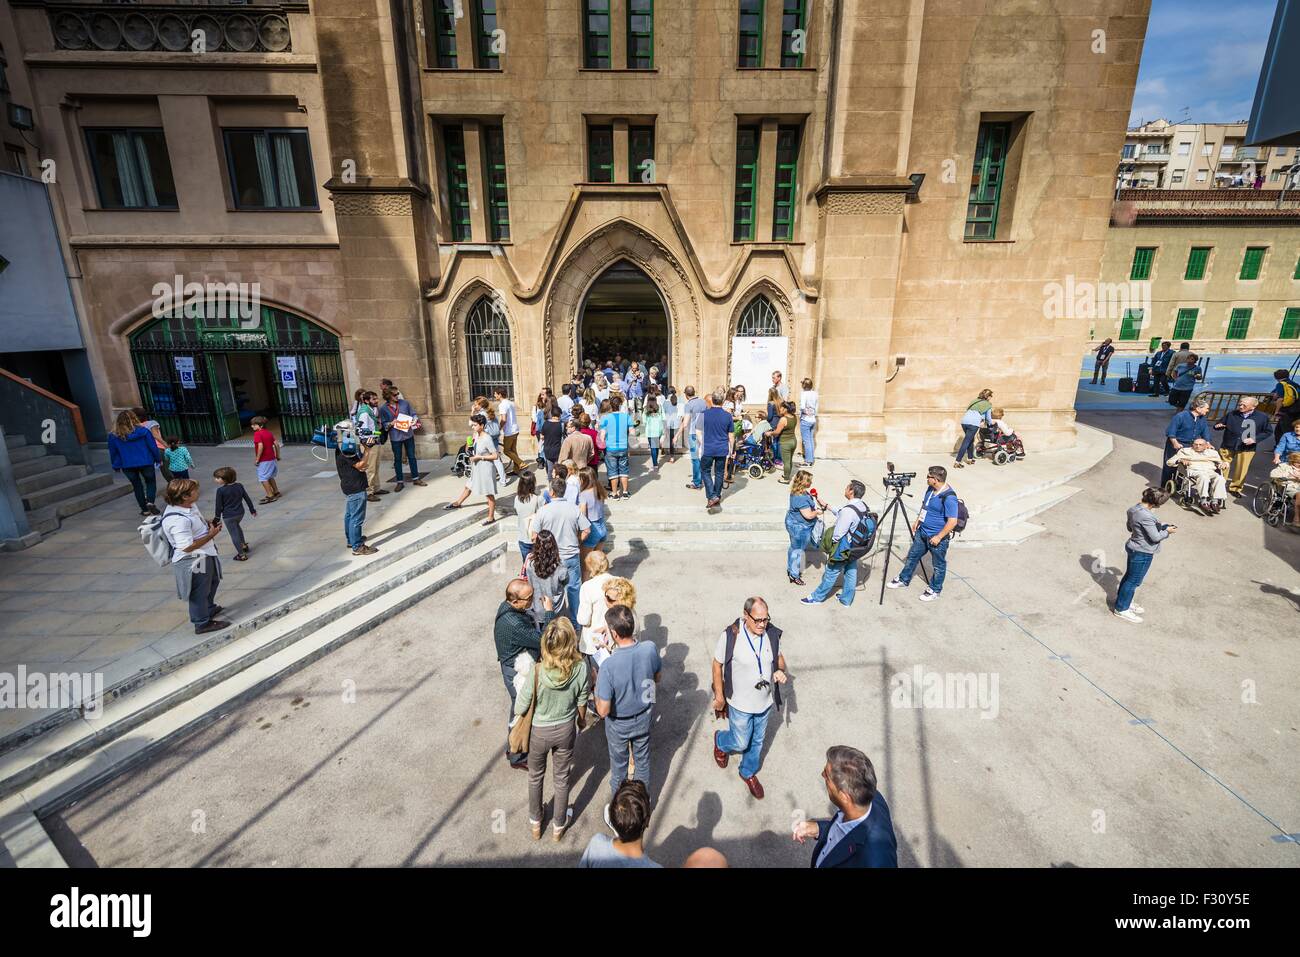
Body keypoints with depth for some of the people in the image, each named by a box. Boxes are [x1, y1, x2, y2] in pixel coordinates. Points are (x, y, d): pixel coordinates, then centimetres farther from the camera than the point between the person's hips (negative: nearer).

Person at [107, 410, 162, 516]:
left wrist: (116, 466, 16)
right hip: (146, 463, -1)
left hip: (127, 466, 1)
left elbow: (113, 452, 5)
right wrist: (158, 459, 8)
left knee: (137, 486, 16)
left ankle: (145, 509, 20)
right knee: (151, 481, 18)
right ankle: (150, 502, -7)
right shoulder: (143, 431, -9)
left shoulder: (113, 435, -3)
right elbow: (153, 447, -5)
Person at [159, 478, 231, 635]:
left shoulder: (189, 506, -3)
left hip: (205, 555, 10)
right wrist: (211, 534, -24)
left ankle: (209, 608, 54)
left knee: (212, 581, 30)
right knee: (199, 592, 10)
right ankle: (202, 624, 30)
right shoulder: (178, 520, -33)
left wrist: (209, 523, -1)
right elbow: (187, 547, -32)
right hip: (193, 562, -10)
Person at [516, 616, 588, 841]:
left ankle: (535, 823, 50)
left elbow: (520, 709, -19)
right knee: (562, 777, 26)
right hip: (566, 730, 1)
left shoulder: (537, 672, -33)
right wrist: (580, 722, 12)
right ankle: (559, 825, 47)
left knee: (536, 776, 28)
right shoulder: (580, 668, -26)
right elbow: (581, 703, -9)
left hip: (539, 732, -1)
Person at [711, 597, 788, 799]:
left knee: (757, 741, 23)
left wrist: (781, 670, -18)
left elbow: (779, 656, 4)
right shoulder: (730, 636, -27)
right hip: (740, 705, -4)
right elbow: (717, 664, -13)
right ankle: (720, 741, 48)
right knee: (741, 743, 13)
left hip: (765, 702, 4)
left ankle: (749, 773, 51)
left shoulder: (772, 634, -16)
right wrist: (719, 695, -6)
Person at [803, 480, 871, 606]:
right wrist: (828, 507, 17)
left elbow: (838, 533, -24)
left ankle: (817, 597, 22)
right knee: (851, 572, 18)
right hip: (856, 548, 8)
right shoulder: (863, 506, -3)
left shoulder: (848, 510, -30)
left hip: (844, 549, -8)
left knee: (831, 573, 7)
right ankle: (846, 599, 32)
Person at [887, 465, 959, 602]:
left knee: (938, 565, 11)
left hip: (937, 537, -9)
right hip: (922, 532, 9)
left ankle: (934, 590, 27)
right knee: (912, 555, 20)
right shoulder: (931, 489, 0)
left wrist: (938, 537, -24)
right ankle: (904, 580, 36)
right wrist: (917, 520, 15)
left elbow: (952, 521, -27)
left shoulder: (949, 498, -27)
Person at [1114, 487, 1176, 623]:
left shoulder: (1134, 509, -2)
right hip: (1143, 553, -9)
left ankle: (1122, 599, 40)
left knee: (1129, 575, 23)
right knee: (1133, 581, 4)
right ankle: (1121, 609, 15)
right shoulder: (1146, 516, -30)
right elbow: (1155, 537, -22)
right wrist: (1167, 531, -4)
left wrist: (1160, 525, 15)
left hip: (1134, 549, 9)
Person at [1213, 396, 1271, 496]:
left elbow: (1267, 432, 8)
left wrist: (1255, 439, -10)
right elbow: (1220, 424, 9)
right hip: (1227, 446, 0)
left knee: (1242, 470, 6)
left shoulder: (1262, 417, 0)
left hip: (1247, 448, 0)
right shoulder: (1232, 414, -1)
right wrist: (1218, 426, -16)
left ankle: (1235, 488, 23)